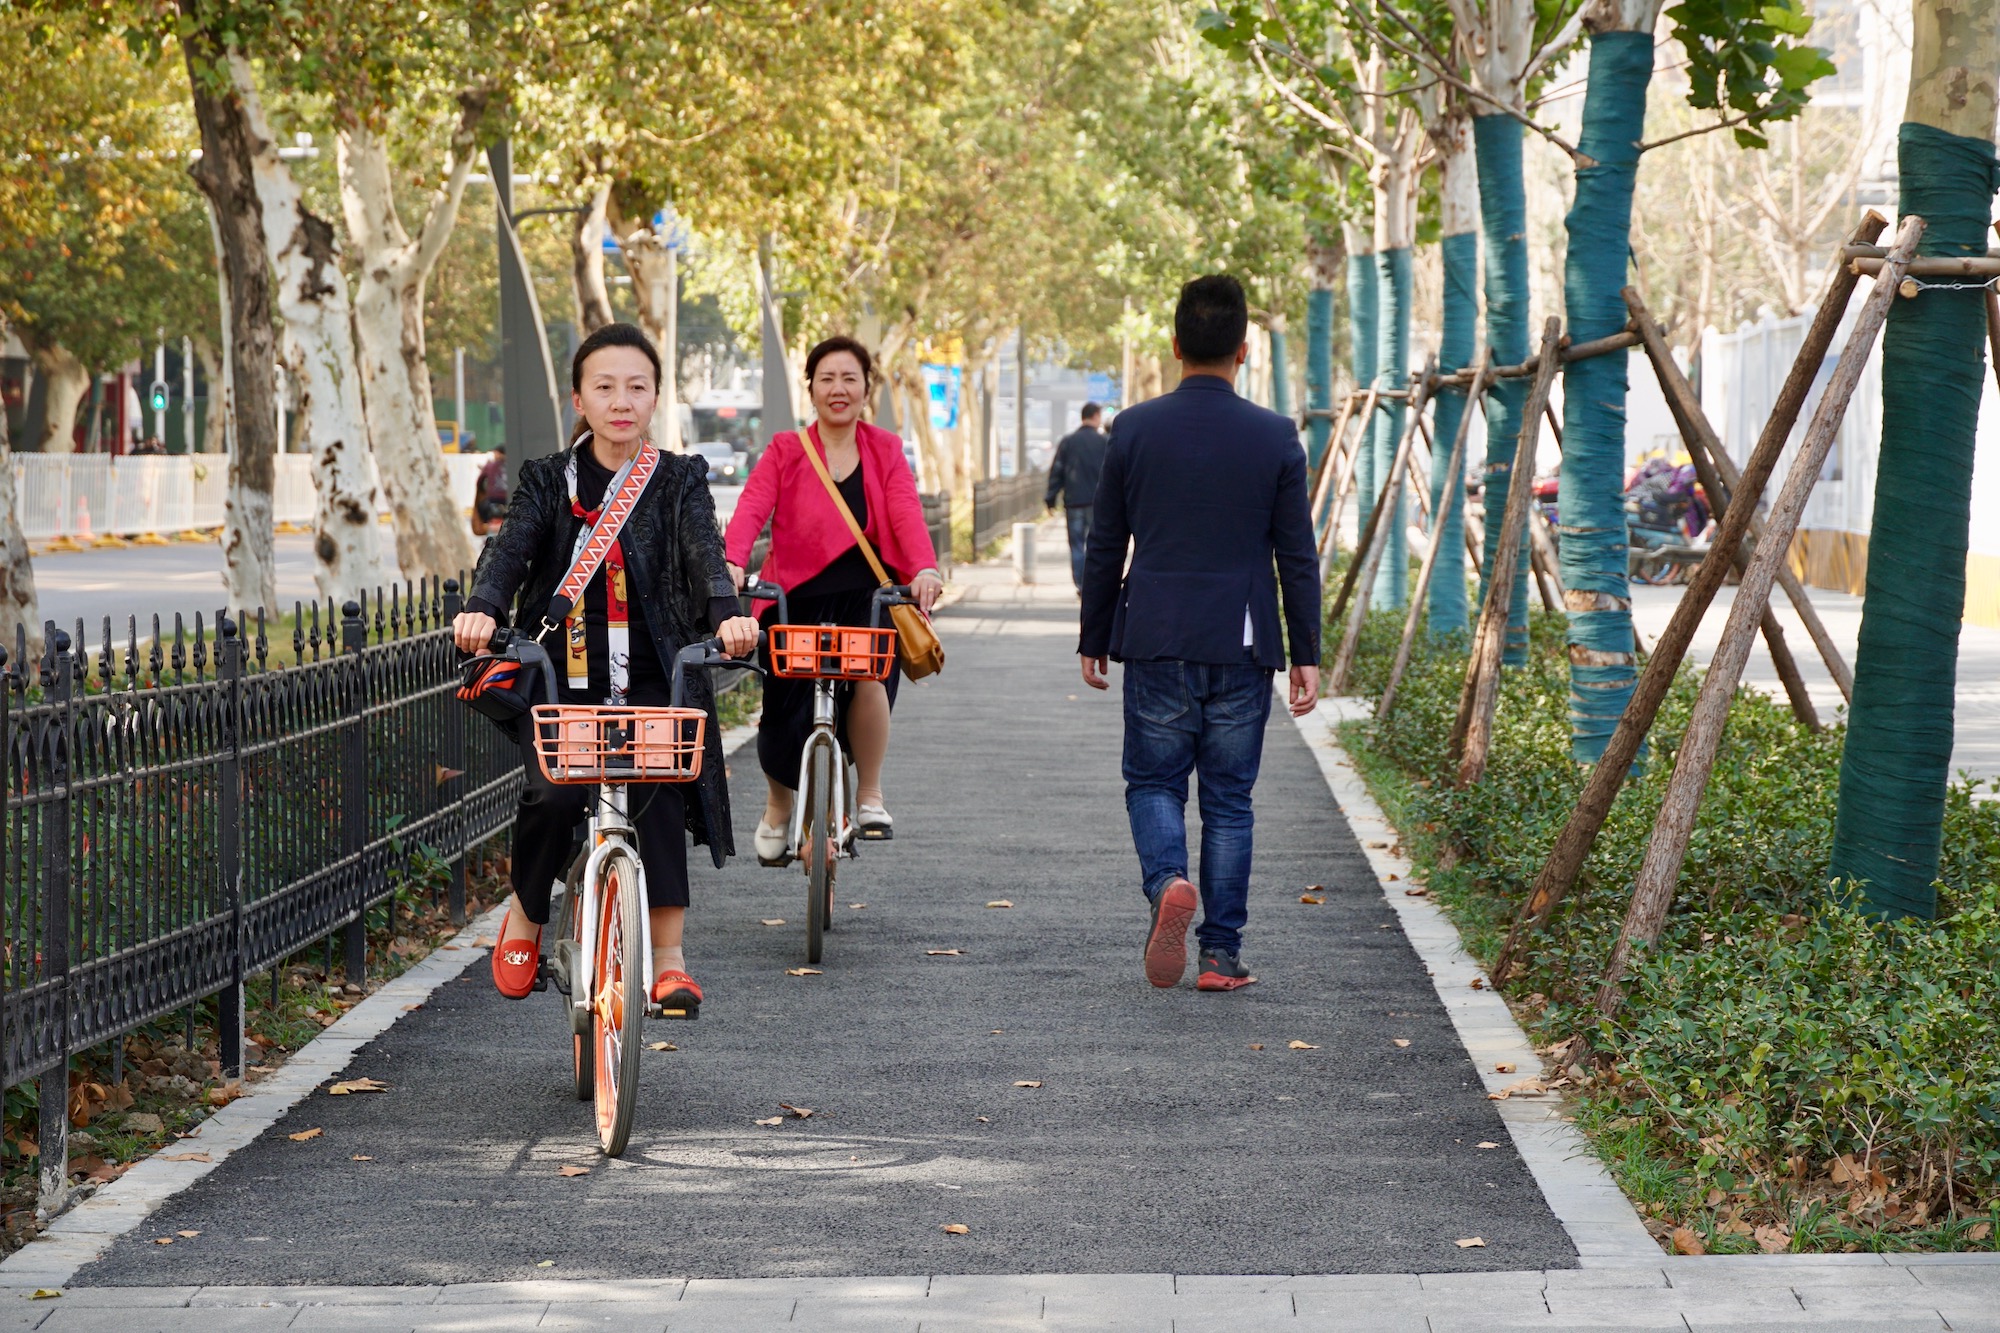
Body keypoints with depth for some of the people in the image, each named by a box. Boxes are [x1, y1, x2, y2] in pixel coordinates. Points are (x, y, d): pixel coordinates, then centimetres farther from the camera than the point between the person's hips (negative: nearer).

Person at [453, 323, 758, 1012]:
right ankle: (525, 918, 7)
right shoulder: (549, 481, 9)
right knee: (553, 795, -22)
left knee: (659, 792, -23)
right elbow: (510, 547, -7)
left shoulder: (679, 481, 8)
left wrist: (728, 613, -32)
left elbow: (704, 552, -10)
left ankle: (669, 960, -15)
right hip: (562, 678, 0)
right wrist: (480, 608, -30)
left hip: (651, 682, 0)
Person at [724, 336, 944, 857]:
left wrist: (925, 567, -28)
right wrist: (733, 562, -32)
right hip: (797, 599, 0)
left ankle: (870, 795, -5)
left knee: (869, 676, -27)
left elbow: (906, 514, -8)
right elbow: (751, 509, -12)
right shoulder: (784, 452, 3)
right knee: (785, 726, -3)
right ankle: (779, 807, 30)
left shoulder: (885, 451, 8)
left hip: (867, 598, 0)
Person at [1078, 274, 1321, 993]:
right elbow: (1297, 557, 0)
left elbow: (1104, 548, 4)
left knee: (1153, 782, 12)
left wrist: (1093, 640, 14)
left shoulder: (1134, 429, -1)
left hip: (1156, 643, 0)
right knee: (1228, 800, 8)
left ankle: (1167, 882, -18)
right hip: (1241, 646, 0)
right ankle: (1221, 954, 8)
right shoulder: (1276, 437, -2)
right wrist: (1306, 655, 7)